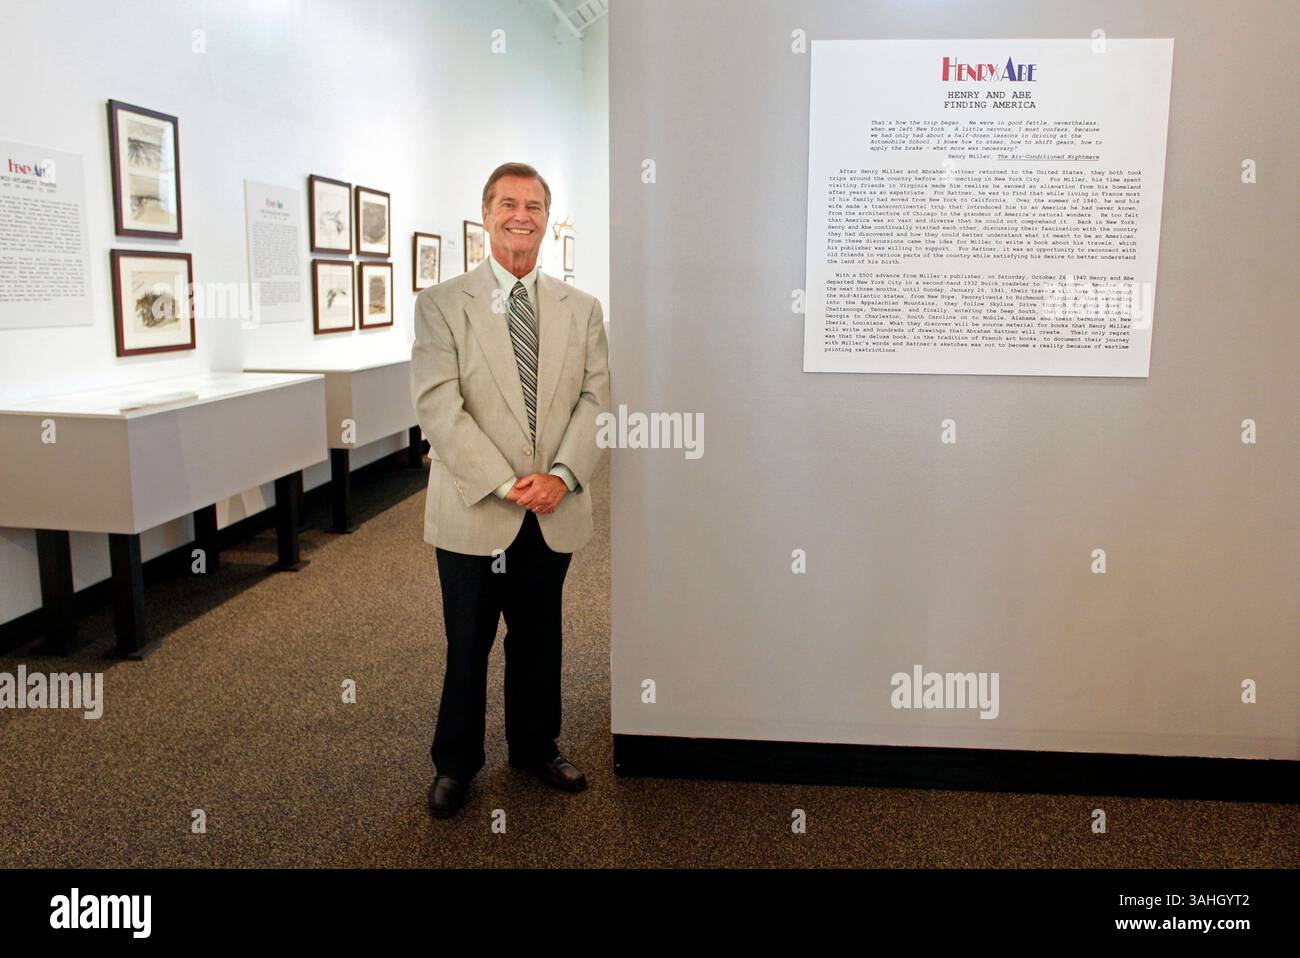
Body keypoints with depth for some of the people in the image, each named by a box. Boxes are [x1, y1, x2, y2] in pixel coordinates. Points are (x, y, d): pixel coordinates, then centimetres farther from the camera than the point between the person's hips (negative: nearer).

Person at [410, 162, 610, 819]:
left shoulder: (581, 309, 7)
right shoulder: (441, 304, -3)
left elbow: (596, 400, 2)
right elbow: (438, 407, -11)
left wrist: (562, 476, -13)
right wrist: (506, 484, -17)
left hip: (555, 512, 3)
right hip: (474, 511, -2)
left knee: (539, 639, 16)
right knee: (467, 645, 10)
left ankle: (535, 747, 36)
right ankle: (455, 763, 29)